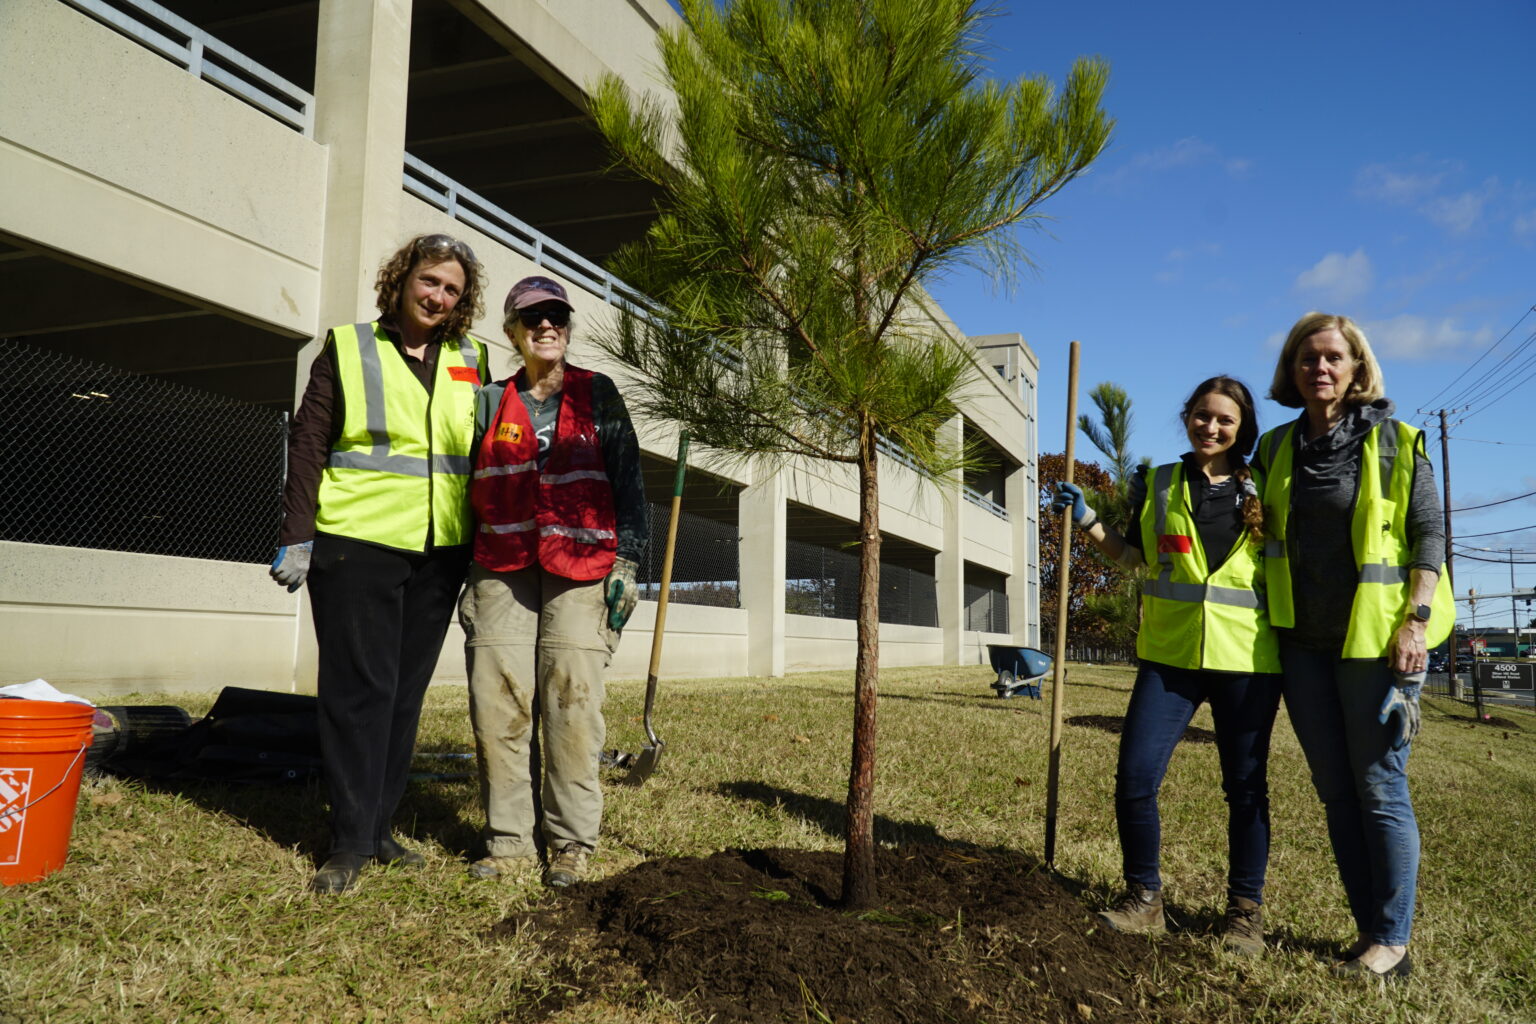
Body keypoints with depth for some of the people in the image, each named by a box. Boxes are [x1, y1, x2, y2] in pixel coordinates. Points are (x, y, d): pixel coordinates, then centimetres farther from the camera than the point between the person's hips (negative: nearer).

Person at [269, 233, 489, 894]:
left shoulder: (471, 364, 12)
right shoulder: (349, 349, 4)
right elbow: (308, 443, 1)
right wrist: (297, 536, -6)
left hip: (438, 553, 4)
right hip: (355, 544, -3)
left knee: (406, 692, 8)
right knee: (359, 689, -3)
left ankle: (377, 829, 18)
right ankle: (350, 843, 6)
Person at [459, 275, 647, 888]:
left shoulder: (597, 396, 9)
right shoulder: (492, 403, 14)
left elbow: (628, 481, 5)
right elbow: (470, 492, 16)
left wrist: (626, 562, -4)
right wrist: (464, 579, 11)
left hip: (580, 568, -2)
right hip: (502, 569, 3)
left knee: (572, 700, -7)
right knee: (498, 700, -4)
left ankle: (572, 843, 2)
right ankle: (510, 842, 6)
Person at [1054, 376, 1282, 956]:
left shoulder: (1259, 491, 8)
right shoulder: (1158, 486, 9)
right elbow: (1130, 555, 13)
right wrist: (1084, 519, 2)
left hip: (1246, 657, 0)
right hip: (1170, 653, 1)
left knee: (1246, 785, 8)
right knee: (1135, 776, -7)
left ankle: (1246, 911, 24)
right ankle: (1143, 898, 12)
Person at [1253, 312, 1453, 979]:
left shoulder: (1394, 442, -2)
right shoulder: (1275, 450, 9)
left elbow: (1430, 534, -5)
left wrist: (1416, 621, -13)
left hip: (1373, 640, -5)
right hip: (1303, 642, 5)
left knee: (1379, 787, -1)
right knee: (1335, 791, 10)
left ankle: (1392, 942, 10)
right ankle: (1369, 928, 21)